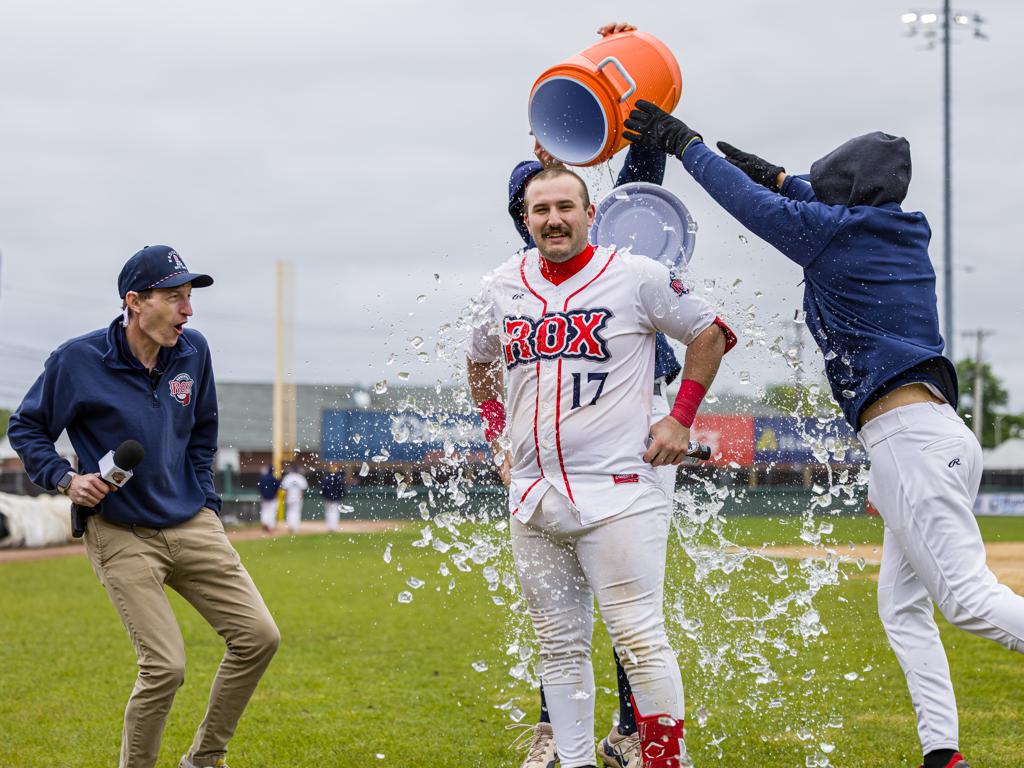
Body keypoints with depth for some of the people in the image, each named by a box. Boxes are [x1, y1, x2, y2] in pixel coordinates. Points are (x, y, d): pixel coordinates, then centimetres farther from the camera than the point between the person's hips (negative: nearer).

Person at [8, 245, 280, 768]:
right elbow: (25, 429, 1)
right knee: (165, 666, -15)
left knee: (258, 636, -2)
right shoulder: (77, 361, -12)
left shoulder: (193, 352, 1)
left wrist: (206, 503, 14)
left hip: (191, 524, 5)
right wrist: (67, 480, -14)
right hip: (121, 534, -5)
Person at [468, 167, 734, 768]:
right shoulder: (503, 288, 10)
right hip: (533, 496, 5)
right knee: (560, 646, 8)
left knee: (639, 639, -11)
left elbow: (711, 334, 9)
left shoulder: (637, 277, -3)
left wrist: (680, 420, 3)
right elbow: (481, 363, 29)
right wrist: (497, 436, 18)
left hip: (617, 491, -5)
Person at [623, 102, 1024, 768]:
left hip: (908, 438, -9)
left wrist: (682, 141, 17)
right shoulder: (906, 231, 18)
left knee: (970, 598, -18)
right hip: (942, 438, 9)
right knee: (901, 604, 14)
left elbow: (750, 202, 6)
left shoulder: (832, 233, -3)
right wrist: (776, 175, 43)